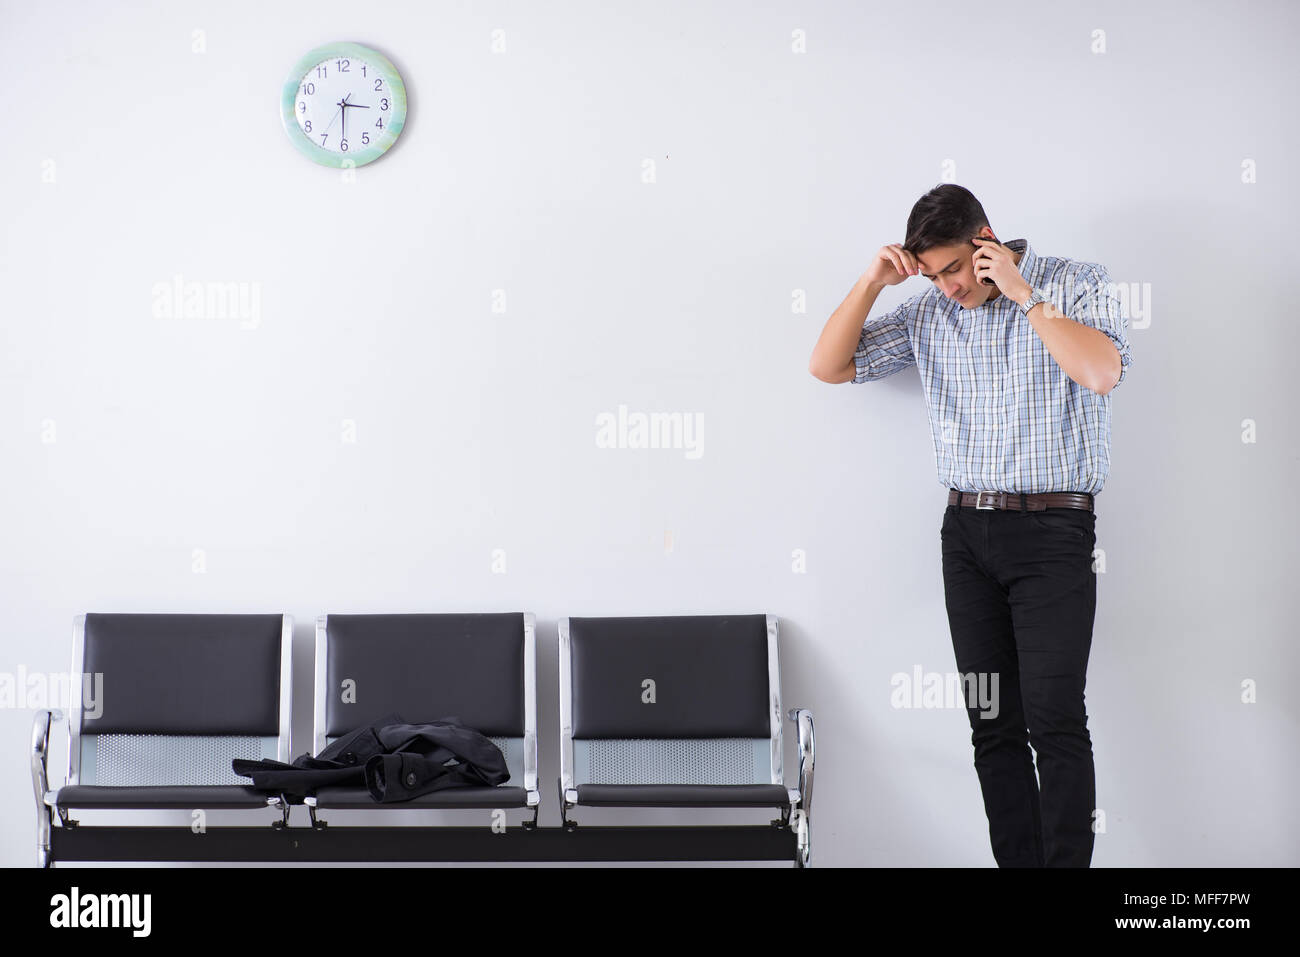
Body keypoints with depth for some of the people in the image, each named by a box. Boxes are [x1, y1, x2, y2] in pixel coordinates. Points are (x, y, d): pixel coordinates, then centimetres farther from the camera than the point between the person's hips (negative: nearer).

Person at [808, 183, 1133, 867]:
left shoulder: (1079, 284, -1)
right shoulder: (929, 312, 10)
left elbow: (1103, 371, -19)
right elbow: (828, 367, 11)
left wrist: (1021, 293, -15)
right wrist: (872, 282, 0)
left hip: (1053, 529, -4)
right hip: (967, 531, 5)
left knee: (1054, 721, -11)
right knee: (992, 724, 5)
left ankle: (1067, 860, -5)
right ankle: (1016, 860, 13)